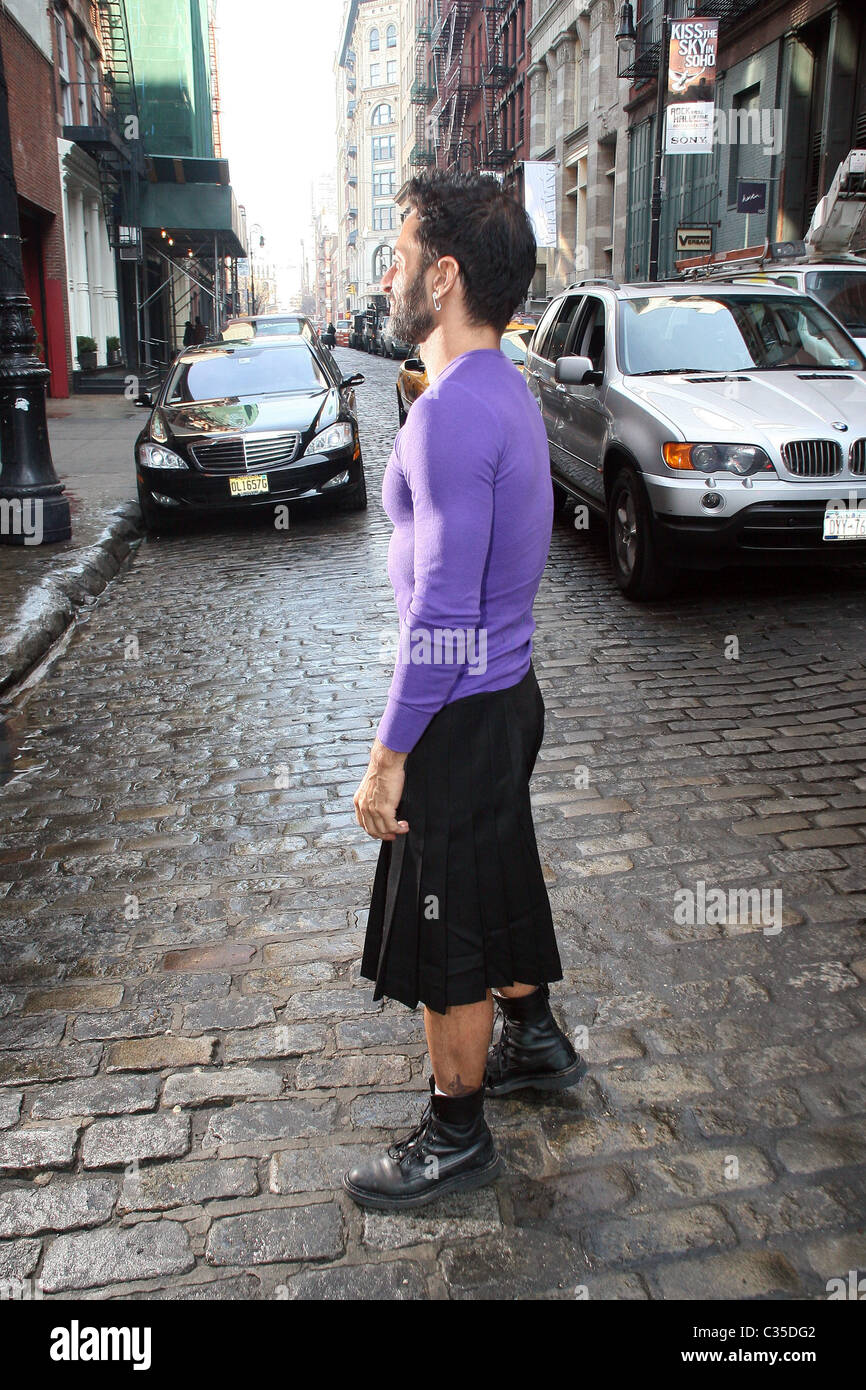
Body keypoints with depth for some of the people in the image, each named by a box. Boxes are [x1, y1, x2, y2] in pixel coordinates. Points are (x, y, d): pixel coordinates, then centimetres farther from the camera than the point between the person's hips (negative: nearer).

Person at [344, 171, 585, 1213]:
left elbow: (442, 614, -26)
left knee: (445, 933, 6)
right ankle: (535, 1043, 46)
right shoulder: (505, 391, 9)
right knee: (498, 886, 25)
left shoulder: (454, 412, -23)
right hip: (505, 691, 10)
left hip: (461, 713, -10)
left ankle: (456, 1137, 25)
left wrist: (389, 755, -19)